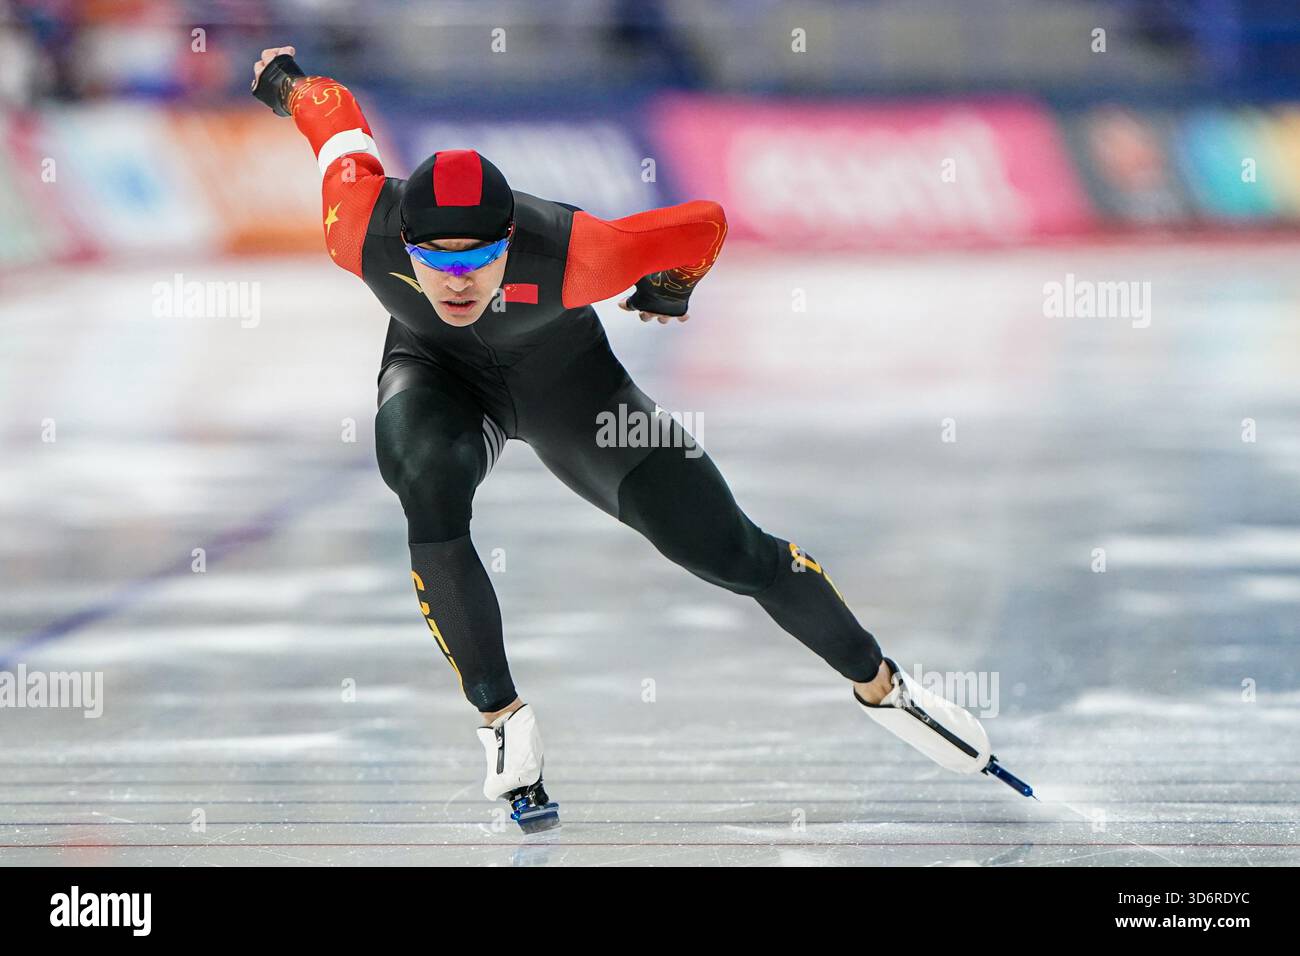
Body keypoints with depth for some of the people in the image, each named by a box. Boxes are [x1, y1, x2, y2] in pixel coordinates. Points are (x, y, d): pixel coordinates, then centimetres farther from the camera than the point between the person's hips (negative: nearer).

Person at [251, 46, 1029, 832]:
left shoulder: (567, 254, -42)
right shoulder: (362, 232, -36)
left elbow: (705, 226, -24)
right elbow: (334, 110, -15)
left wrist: (668, 290, -3)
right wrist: (285, 80, 7)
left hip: (562, 374, -1)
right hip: (435, 373, 1)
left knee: (726, 550, 0)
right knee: (431, 495, -34)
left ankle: (879, 683, 25)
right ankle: (500, 717, -14)